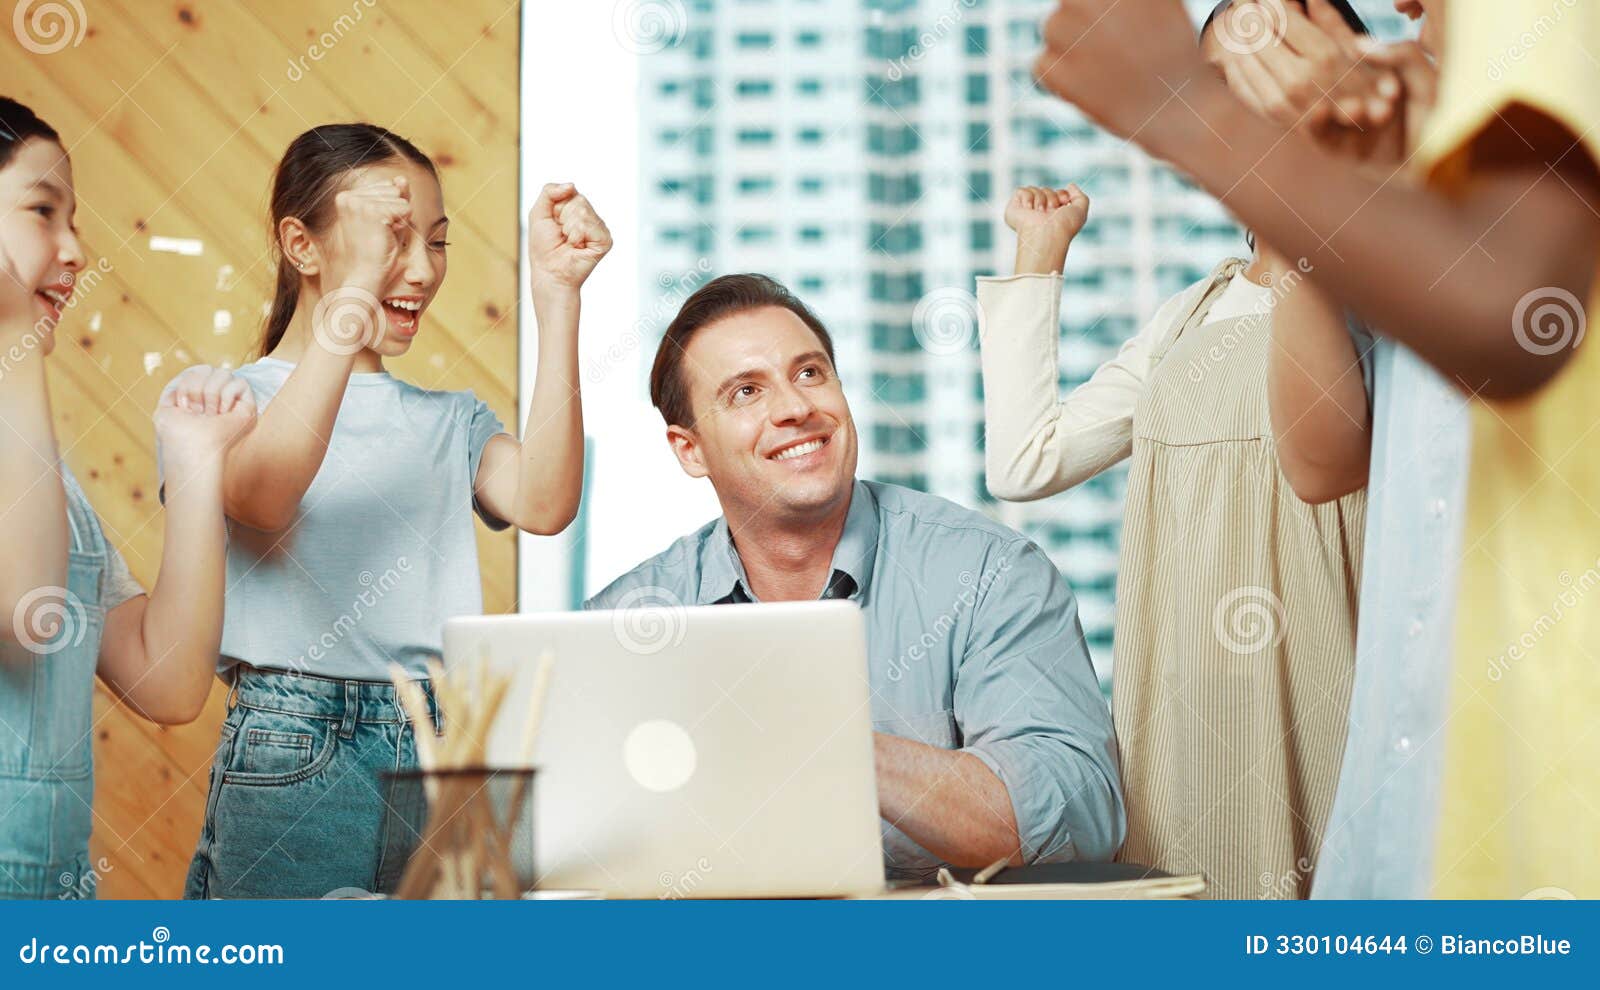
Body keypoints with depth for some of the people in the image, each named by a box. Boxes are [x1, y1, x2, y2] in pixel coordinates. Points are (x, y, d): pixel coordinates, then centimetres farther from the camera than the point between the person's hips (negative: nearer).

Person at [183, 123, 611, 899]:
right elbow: (261, 495, -19)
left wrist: (557, 294, -10)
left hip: (444, 756, 3)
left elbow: (543, 504, -7)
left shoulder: (449, 421, 15)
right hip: (291, 767, -3)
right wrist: (358, 286, -24)